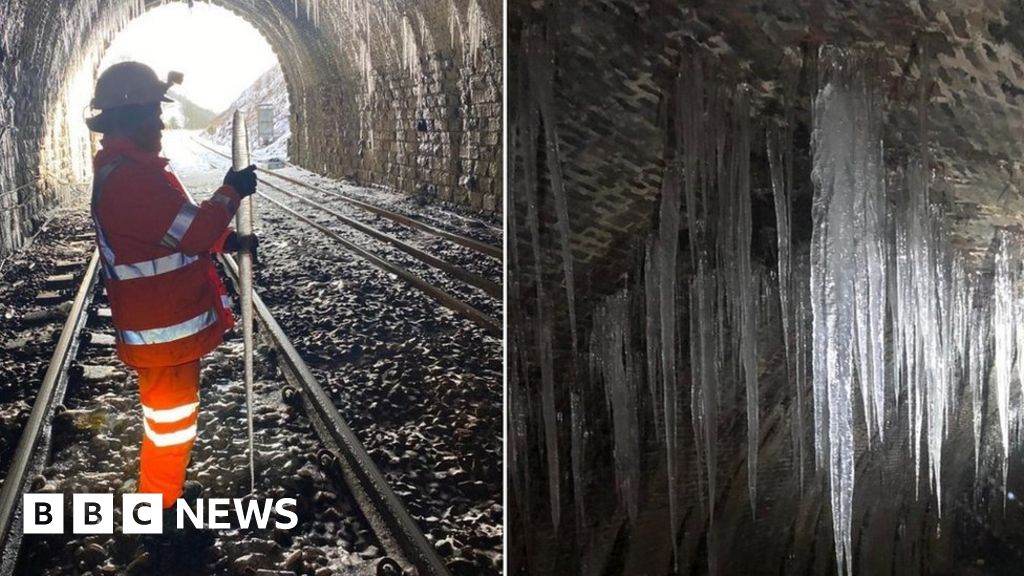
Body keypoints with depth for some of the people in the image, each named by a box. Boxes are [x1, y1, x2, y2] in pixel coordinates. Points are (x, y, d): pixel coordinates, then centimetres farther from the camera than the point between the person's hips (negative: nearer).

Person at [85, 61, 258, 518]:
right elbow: (194, 233, -25)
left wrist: (229, 241, 7)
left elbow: (175, 234, 18)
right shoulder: (128, 177, -25)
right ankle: (160, 514, 16)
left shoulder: (125, 168, 11)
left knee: (169, 413, 24)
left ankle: (162, 493, 41)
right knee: (171, 418, 2)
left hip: (166, 320, 11)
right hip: (162, 327, -11)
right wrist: (231, 192, -11)